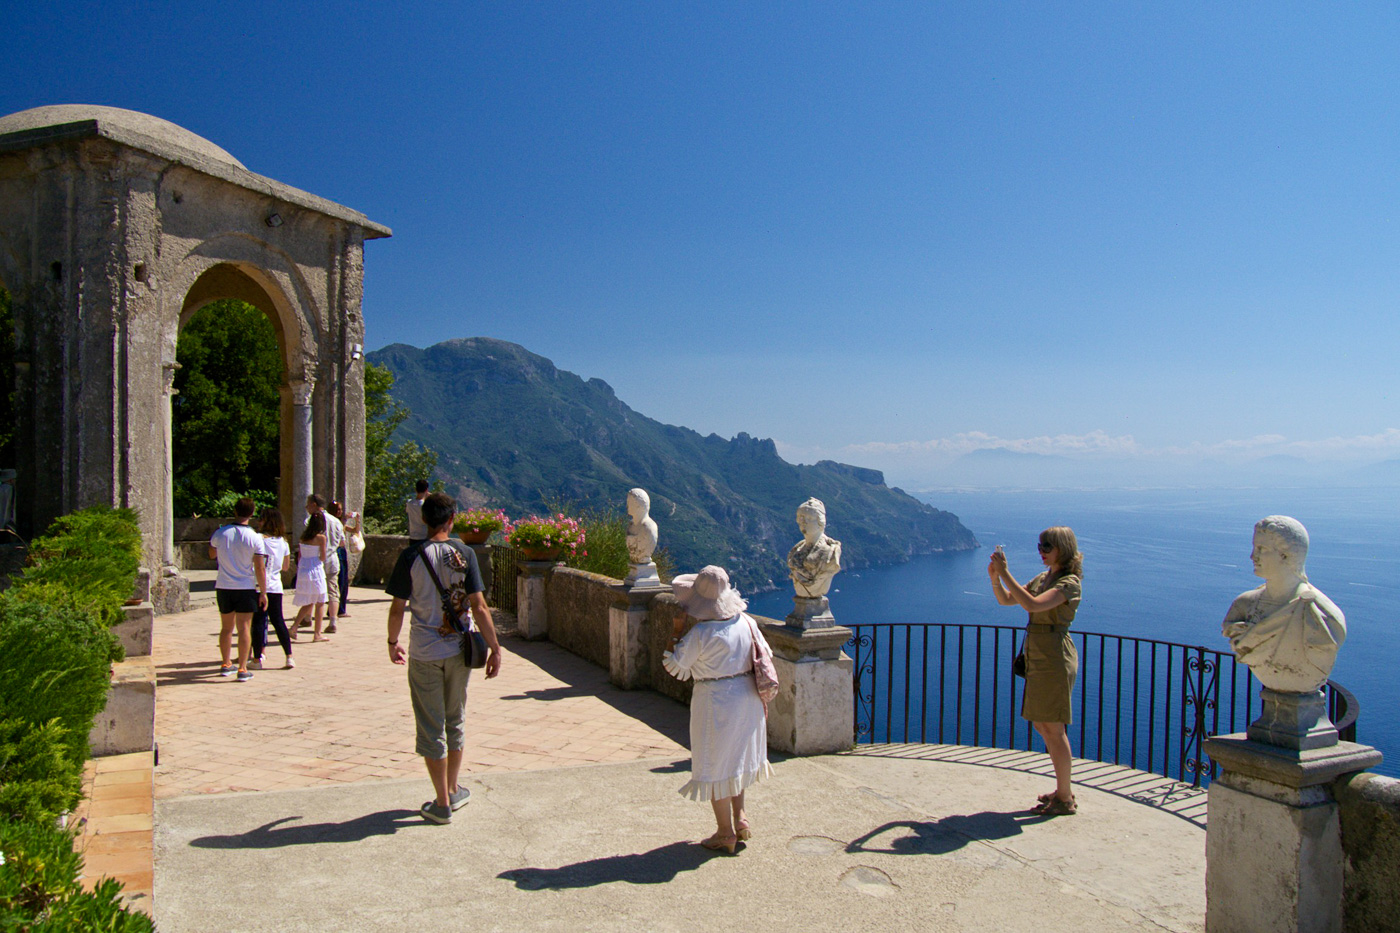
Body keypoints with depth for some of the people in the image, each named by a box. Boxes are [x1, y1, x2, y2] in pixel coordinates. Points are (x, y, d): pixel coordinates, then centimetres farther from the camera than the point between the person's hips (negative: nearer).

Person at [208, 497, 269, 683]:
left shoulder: (220, 533, -3)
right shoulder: (255, 538, -11)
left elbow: (211, 555, 16)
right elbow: (259, 569, -11)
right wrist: (263, 593, -5)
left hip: (223, 587, 3)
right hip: (246, 588, -3)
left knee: (226, 628, 16)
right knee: (244, 628, 0)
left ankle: (225, 664, 28)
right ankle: (243, 669, -1)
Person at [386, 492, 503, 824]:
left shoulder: (411, 556, -8)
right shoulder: (464, 554, -6)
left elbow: (397, 608, -5)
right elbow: (478, 607, -9)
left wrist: (393, 642, 12)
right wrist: (494, 648, -3)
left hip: (423, 653, -2)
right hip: (458, 650, 2)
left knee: (431, 727, 7)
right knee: (455, 721, 19)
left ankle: (442, 803, 14)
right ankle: (452, 791, 31)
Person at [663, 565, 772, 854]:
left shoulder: (699, 633, -20)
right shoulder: (746, 622, -3)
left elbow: (675, 668, -10)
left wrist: (676, 633, -3)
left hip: (714, 700, -6)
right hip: (747, 695, 6)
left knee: (714, 764, 8)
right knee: (738, 755, 25)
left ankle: (726, 832, 17)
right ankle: (739, 815, 26)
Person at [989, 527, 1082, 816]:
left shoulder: (1069, 582, -13)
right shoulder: (1043, 578, 14)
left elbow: (1031, 604, -28)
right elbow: (1005, 600, 14)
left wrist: (1006, 573, -26)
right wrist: (995, 578, -4)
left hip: (1054, 659, -9)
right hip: (1038, 659, 9)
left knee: (1054, 729, -3)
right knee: (1042, 725, 15)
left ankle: (1065, 800, 8)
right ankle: (1065, 789, 27)